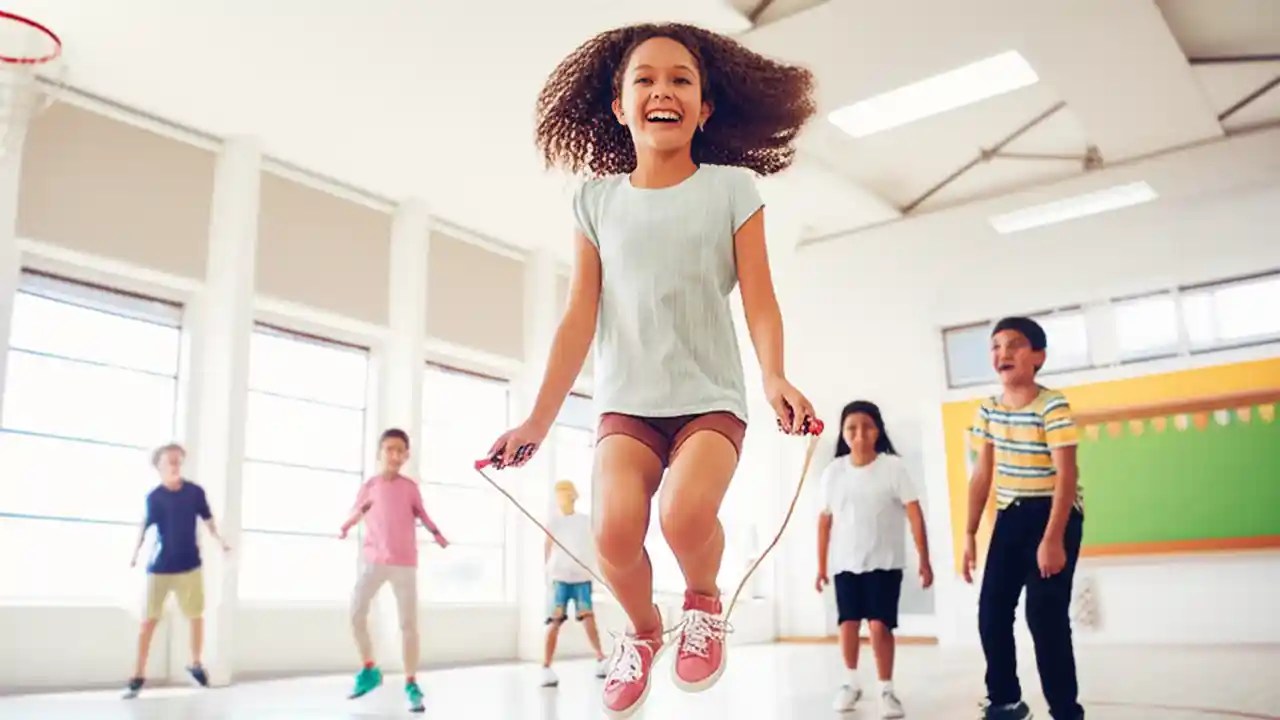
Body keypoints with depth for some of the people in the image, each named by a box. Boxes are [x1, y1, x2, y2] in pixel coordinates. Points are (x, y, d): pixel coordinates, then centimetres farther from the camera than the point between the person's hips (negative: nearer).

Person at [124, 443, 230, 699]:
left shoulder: (195, 492, -4)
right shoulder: (154, 497, -6)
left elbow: (208, 520, 4)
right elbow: (145, 527, -3)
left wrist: (220, 541, -8)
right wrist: (135, 554, -12)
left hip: (190, 565, 1)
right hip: (159, 567, -1)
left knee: (197, 616, 9)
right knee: (149, 620, 1)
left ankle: (195, 664, 31)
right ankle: (138, 676, 10)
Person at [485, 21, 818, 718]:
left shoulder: (732, 187, 2)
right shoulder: (596, 198, 7)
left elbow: (759, 297, -4)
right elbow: (580, 317, 5)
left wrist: (776, 379, -22)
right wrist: (539, 418, 0)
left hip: (711, 398, -1)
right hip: (626, 403, 2)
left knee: (686, 515, -29)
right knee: (615, 530, -22)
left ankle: (704, 603, 7)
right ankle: (642, 631, 12)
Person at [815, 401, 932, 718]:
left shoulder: (893, 467, -9)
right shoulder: (833, 471, -1)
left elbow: (915, 514, -9)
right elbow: (825, 519, 6)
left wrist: (924, 561, -11)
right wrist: (821, 565, 8)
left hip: (884, 562, -2)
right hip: (845, 563, 3)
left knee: (879, 625, -6)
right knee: (848, 623, 8)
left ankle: (887, 690, 12)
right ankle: (852, 682, 30)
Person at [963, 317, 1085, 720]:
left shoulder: (1053, 406, -16)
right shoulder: (988, 410, 3)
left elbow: (1067, 474, -20)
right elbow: (982, 474, 8)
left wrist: (1053, 538, -26)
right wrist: (970, 534, 6)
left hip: (1053, 515, -6)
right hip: (1010, 518, 7)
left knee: (1045, 615, -11)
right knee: (992, 612, 6)